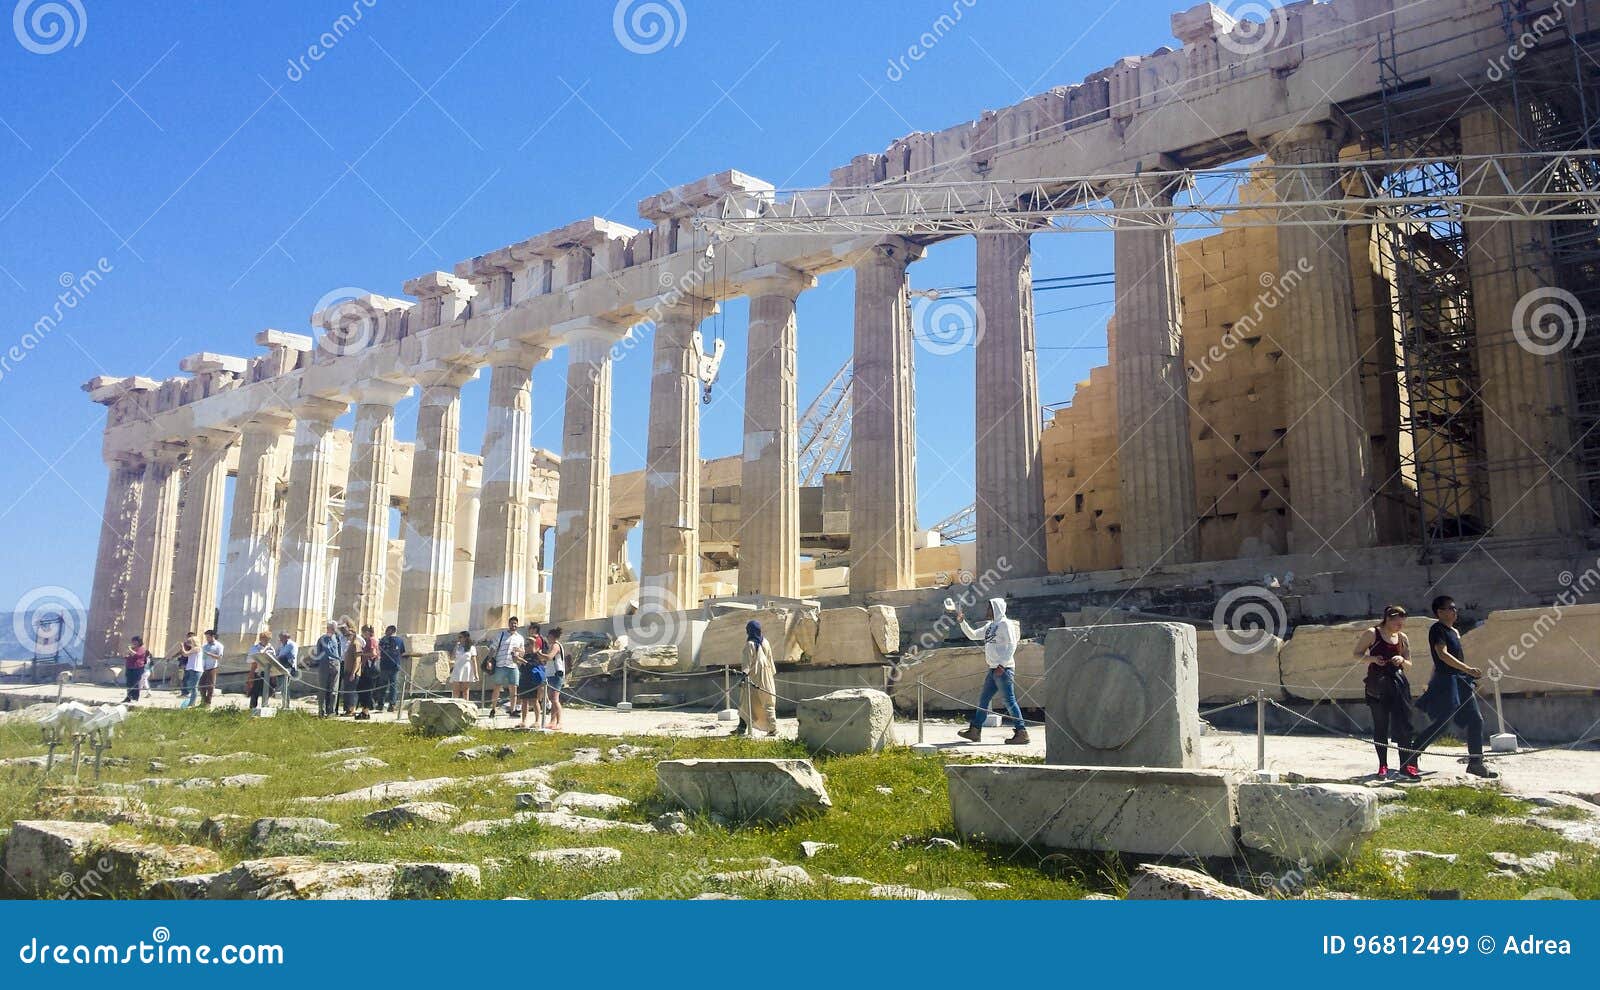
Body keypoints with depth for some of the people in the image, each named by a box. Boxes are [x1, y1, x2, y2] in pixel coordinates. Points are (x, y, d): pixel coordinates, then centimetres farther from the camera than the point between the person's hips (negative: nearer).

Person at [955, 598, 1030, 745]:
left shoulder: (1005, 624, -9)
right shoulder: (989, 626, 17)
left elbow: (1012, 646, -16)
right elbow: (972, 635, 24)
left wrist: (1002, 665, -20)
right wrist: (962, 622, 14)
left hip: (1004, 669, -9)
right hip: (993, 670, 9)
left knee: (1009, 701, -9)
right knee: (983, 699, 12)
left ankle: (1021, 733, -6)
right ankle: (975, 730, 18)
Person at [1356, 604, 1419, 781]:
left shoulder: (1402, 638, 9)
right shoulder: (1372, 634, -2)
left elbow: (1409, 665, 13)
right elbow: (1357, 653, 2)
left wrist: (1402, 661, -9)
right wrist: (1372, 658, -16)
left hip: (1398, 684, 3)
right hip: (1377, 685, -3)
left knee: (1403, 724, -4)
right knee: (1380, 726, 4)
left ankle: (1407, 765, -2)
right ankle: (1383, 765, 12)